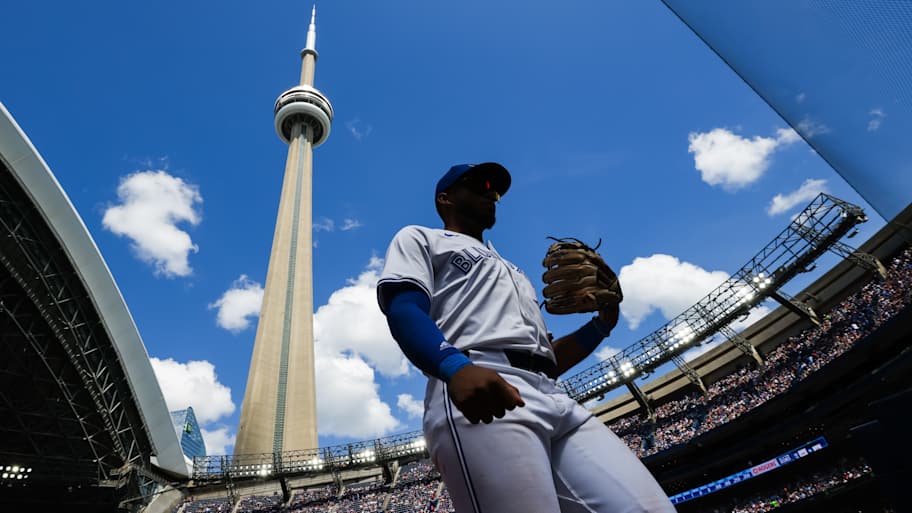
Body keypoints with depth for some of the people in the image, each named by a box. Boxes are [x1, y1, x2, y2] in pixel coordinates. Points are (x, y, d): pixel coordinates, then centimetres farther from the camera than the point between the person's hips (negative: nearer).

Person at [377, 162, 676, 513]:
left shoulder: (513, 273, 38)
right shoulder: (420, 239, 19)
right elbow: (403, 311, -3)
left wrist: (602, 324, 16)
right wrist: (455, 367, -22)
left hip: (556, 400, 7)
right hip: (475, 392, -6)